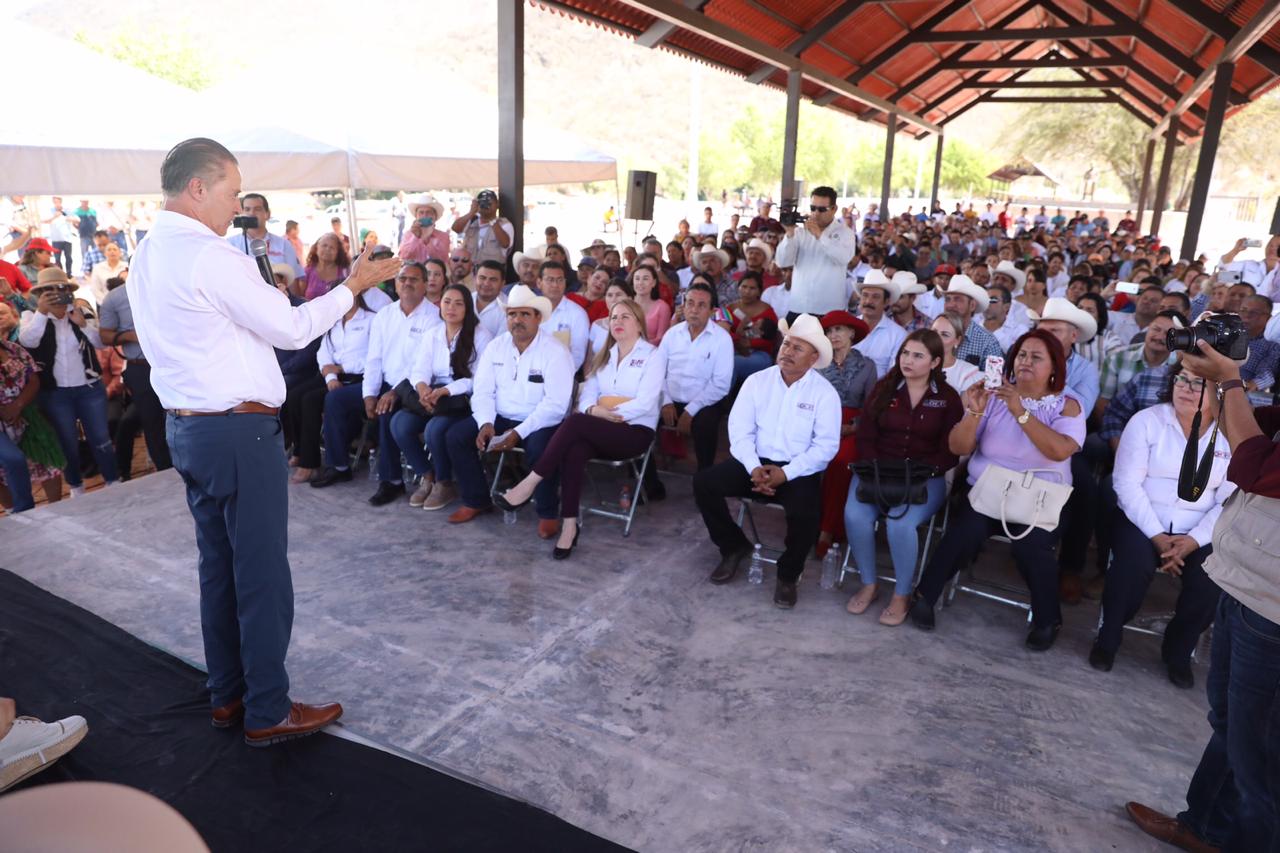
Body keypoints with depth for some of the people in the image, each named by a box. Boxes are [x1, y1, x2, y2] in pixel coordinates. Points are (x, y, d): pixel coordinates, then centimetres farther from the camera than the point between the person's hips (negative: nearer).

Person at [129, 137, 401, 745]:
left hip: (185, 428, 10)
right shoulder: (210, 257, -18)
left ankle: (227, 695, 30)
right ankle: (268, 712, 13)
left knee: (218, 563, 17)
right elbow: (291, 330, -13)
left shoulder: (147, 255, 11)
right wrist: (353, 286, -3)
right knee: (262, 573, 1)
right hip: (238, 431, -9)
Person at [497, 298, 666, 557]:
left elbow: (644, 403, -11)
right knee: (575, 451, -33)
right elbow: (587, 395, 10)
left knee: (576, 421, -32)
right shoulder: (604, 355, 20)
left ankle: (529, 484, -27)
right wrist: (594, 410, -14)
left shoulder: (653, 355, 2)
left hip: (636, 431, -4)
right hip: (599, 431, 4)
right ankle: (569, 525, -31)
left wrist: (606, 413, -15)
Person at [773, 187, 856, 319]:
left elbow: (844, 258, -16)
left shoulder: (845, 232, 5)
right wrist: (790, 234, -12)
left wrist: (820, 235, -19)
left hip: (829, 309, -2)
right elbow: (782, 262, 0)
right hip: (797, 307, 3)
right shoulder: (800, 231, 10)